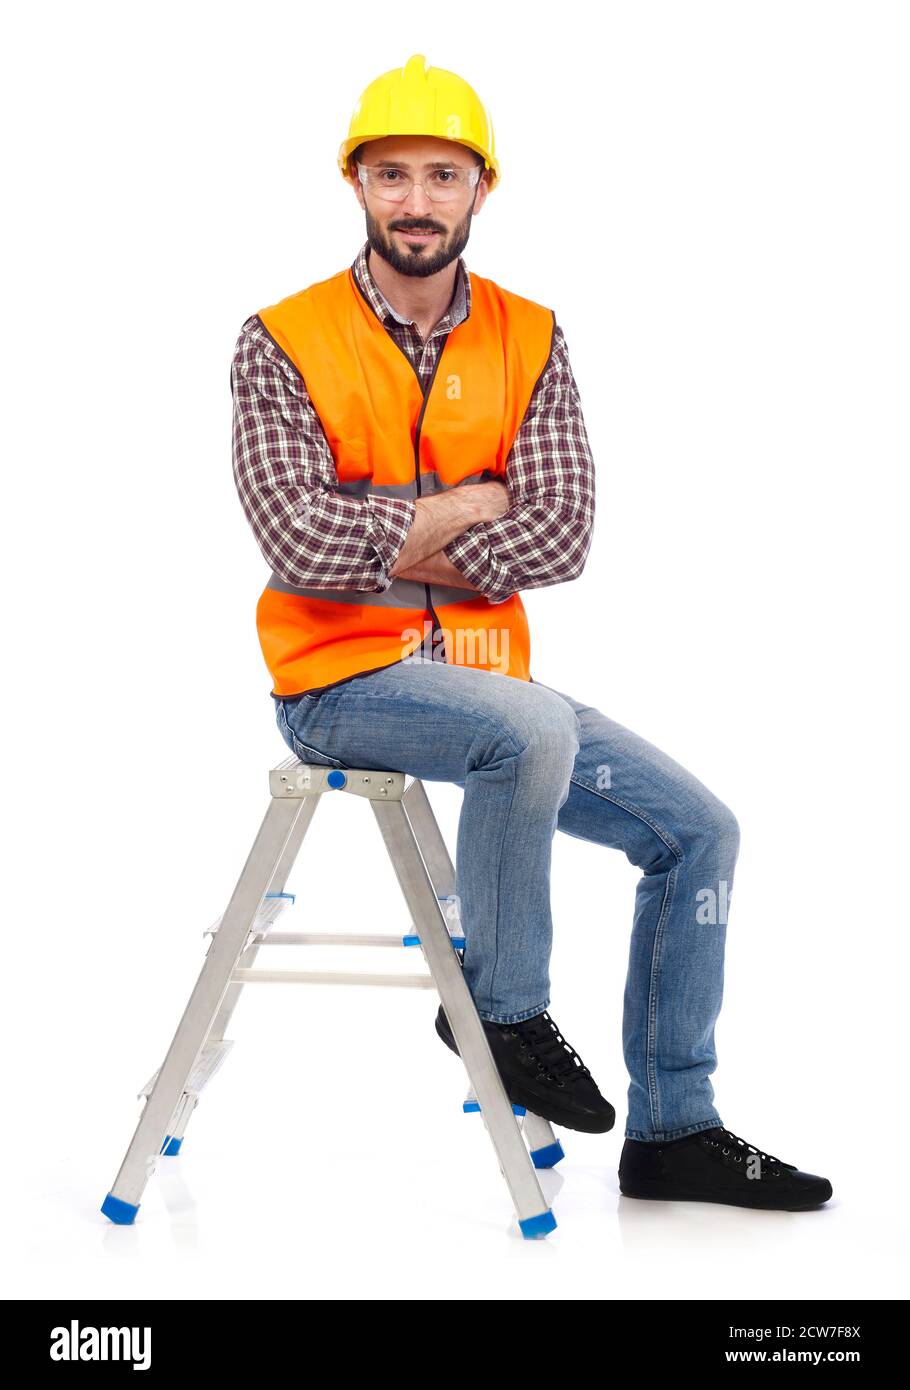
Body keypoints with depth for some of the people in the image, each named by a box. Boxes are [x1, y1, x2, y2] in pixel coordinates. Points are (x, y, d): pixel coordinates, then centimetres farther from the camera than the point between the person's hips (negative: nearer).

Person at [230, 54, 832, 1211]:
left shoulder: (529, 341, 5)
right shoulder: (282, 346, -5)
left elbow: (560, 536, -6)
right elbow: (300, 543, -18)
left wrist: (393, 547, -15)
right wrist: (470, 505, -10)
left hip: (483, 674, 6)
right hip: (341, 683, -5)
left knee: (697, 831, 0)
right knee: (531, 725, -34)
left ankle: (671, 1132, 12)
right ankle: (502, 1007, -9)